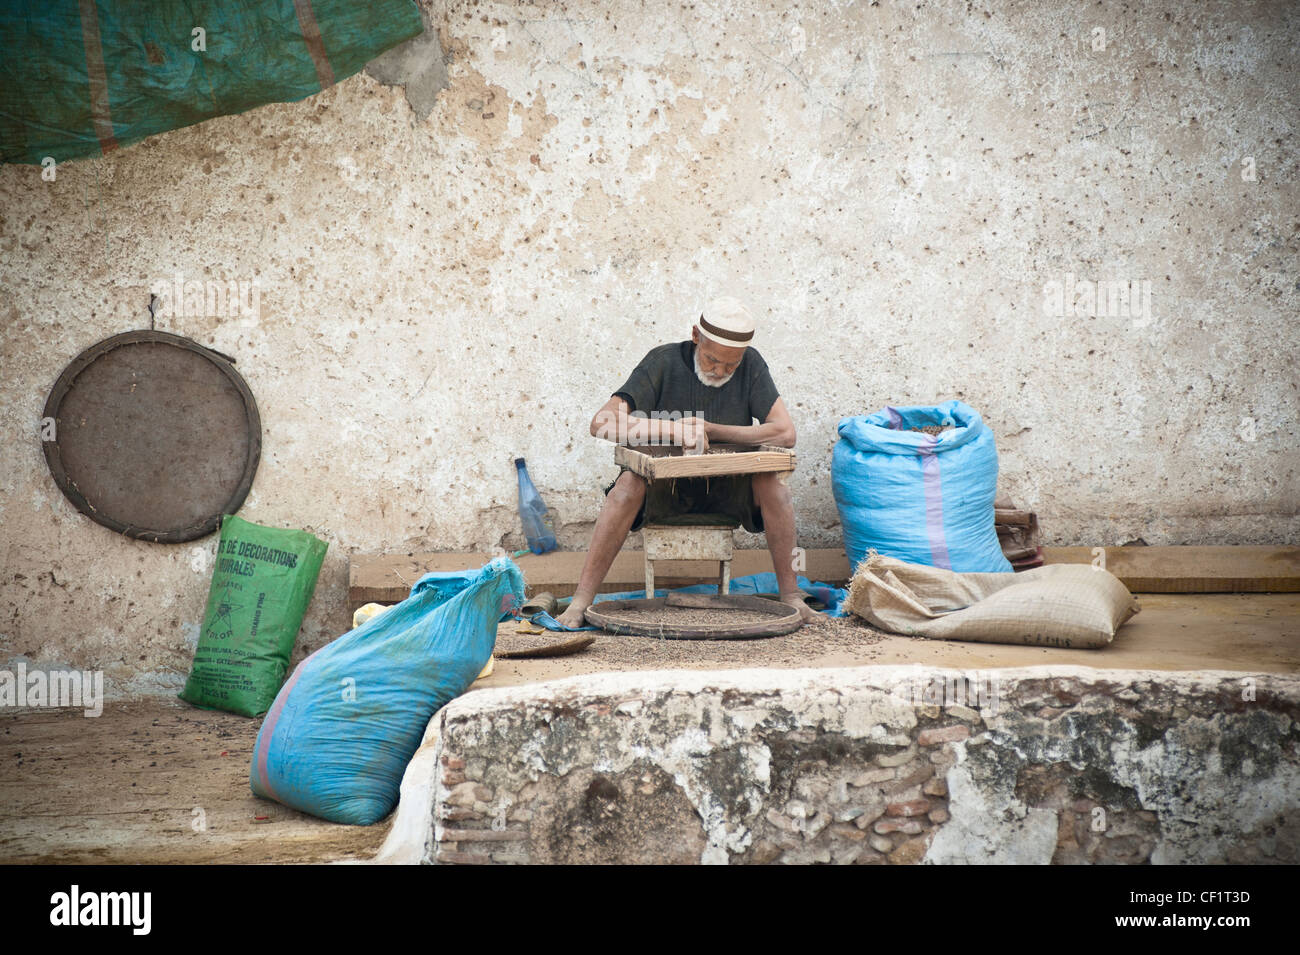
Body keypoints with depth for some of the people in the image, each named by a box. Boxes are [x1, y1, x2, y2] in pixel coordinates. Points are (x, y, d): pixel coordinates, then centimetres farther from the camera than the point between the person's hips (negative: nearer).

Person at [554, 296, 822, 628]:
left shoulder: (751, 364, -6)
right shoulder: (664, 361, -13)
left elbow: (785, 433, -14)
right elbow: (602, 423, -23)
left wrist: (710, 430, -20)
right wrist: (674, 430, -36)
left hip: (727, 492, 2)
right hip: (664, 488, -1)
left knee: (771, 479, -28)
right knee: (630, 481, -33)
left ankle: (790, 594, -19)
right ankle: (581, 600, -31)